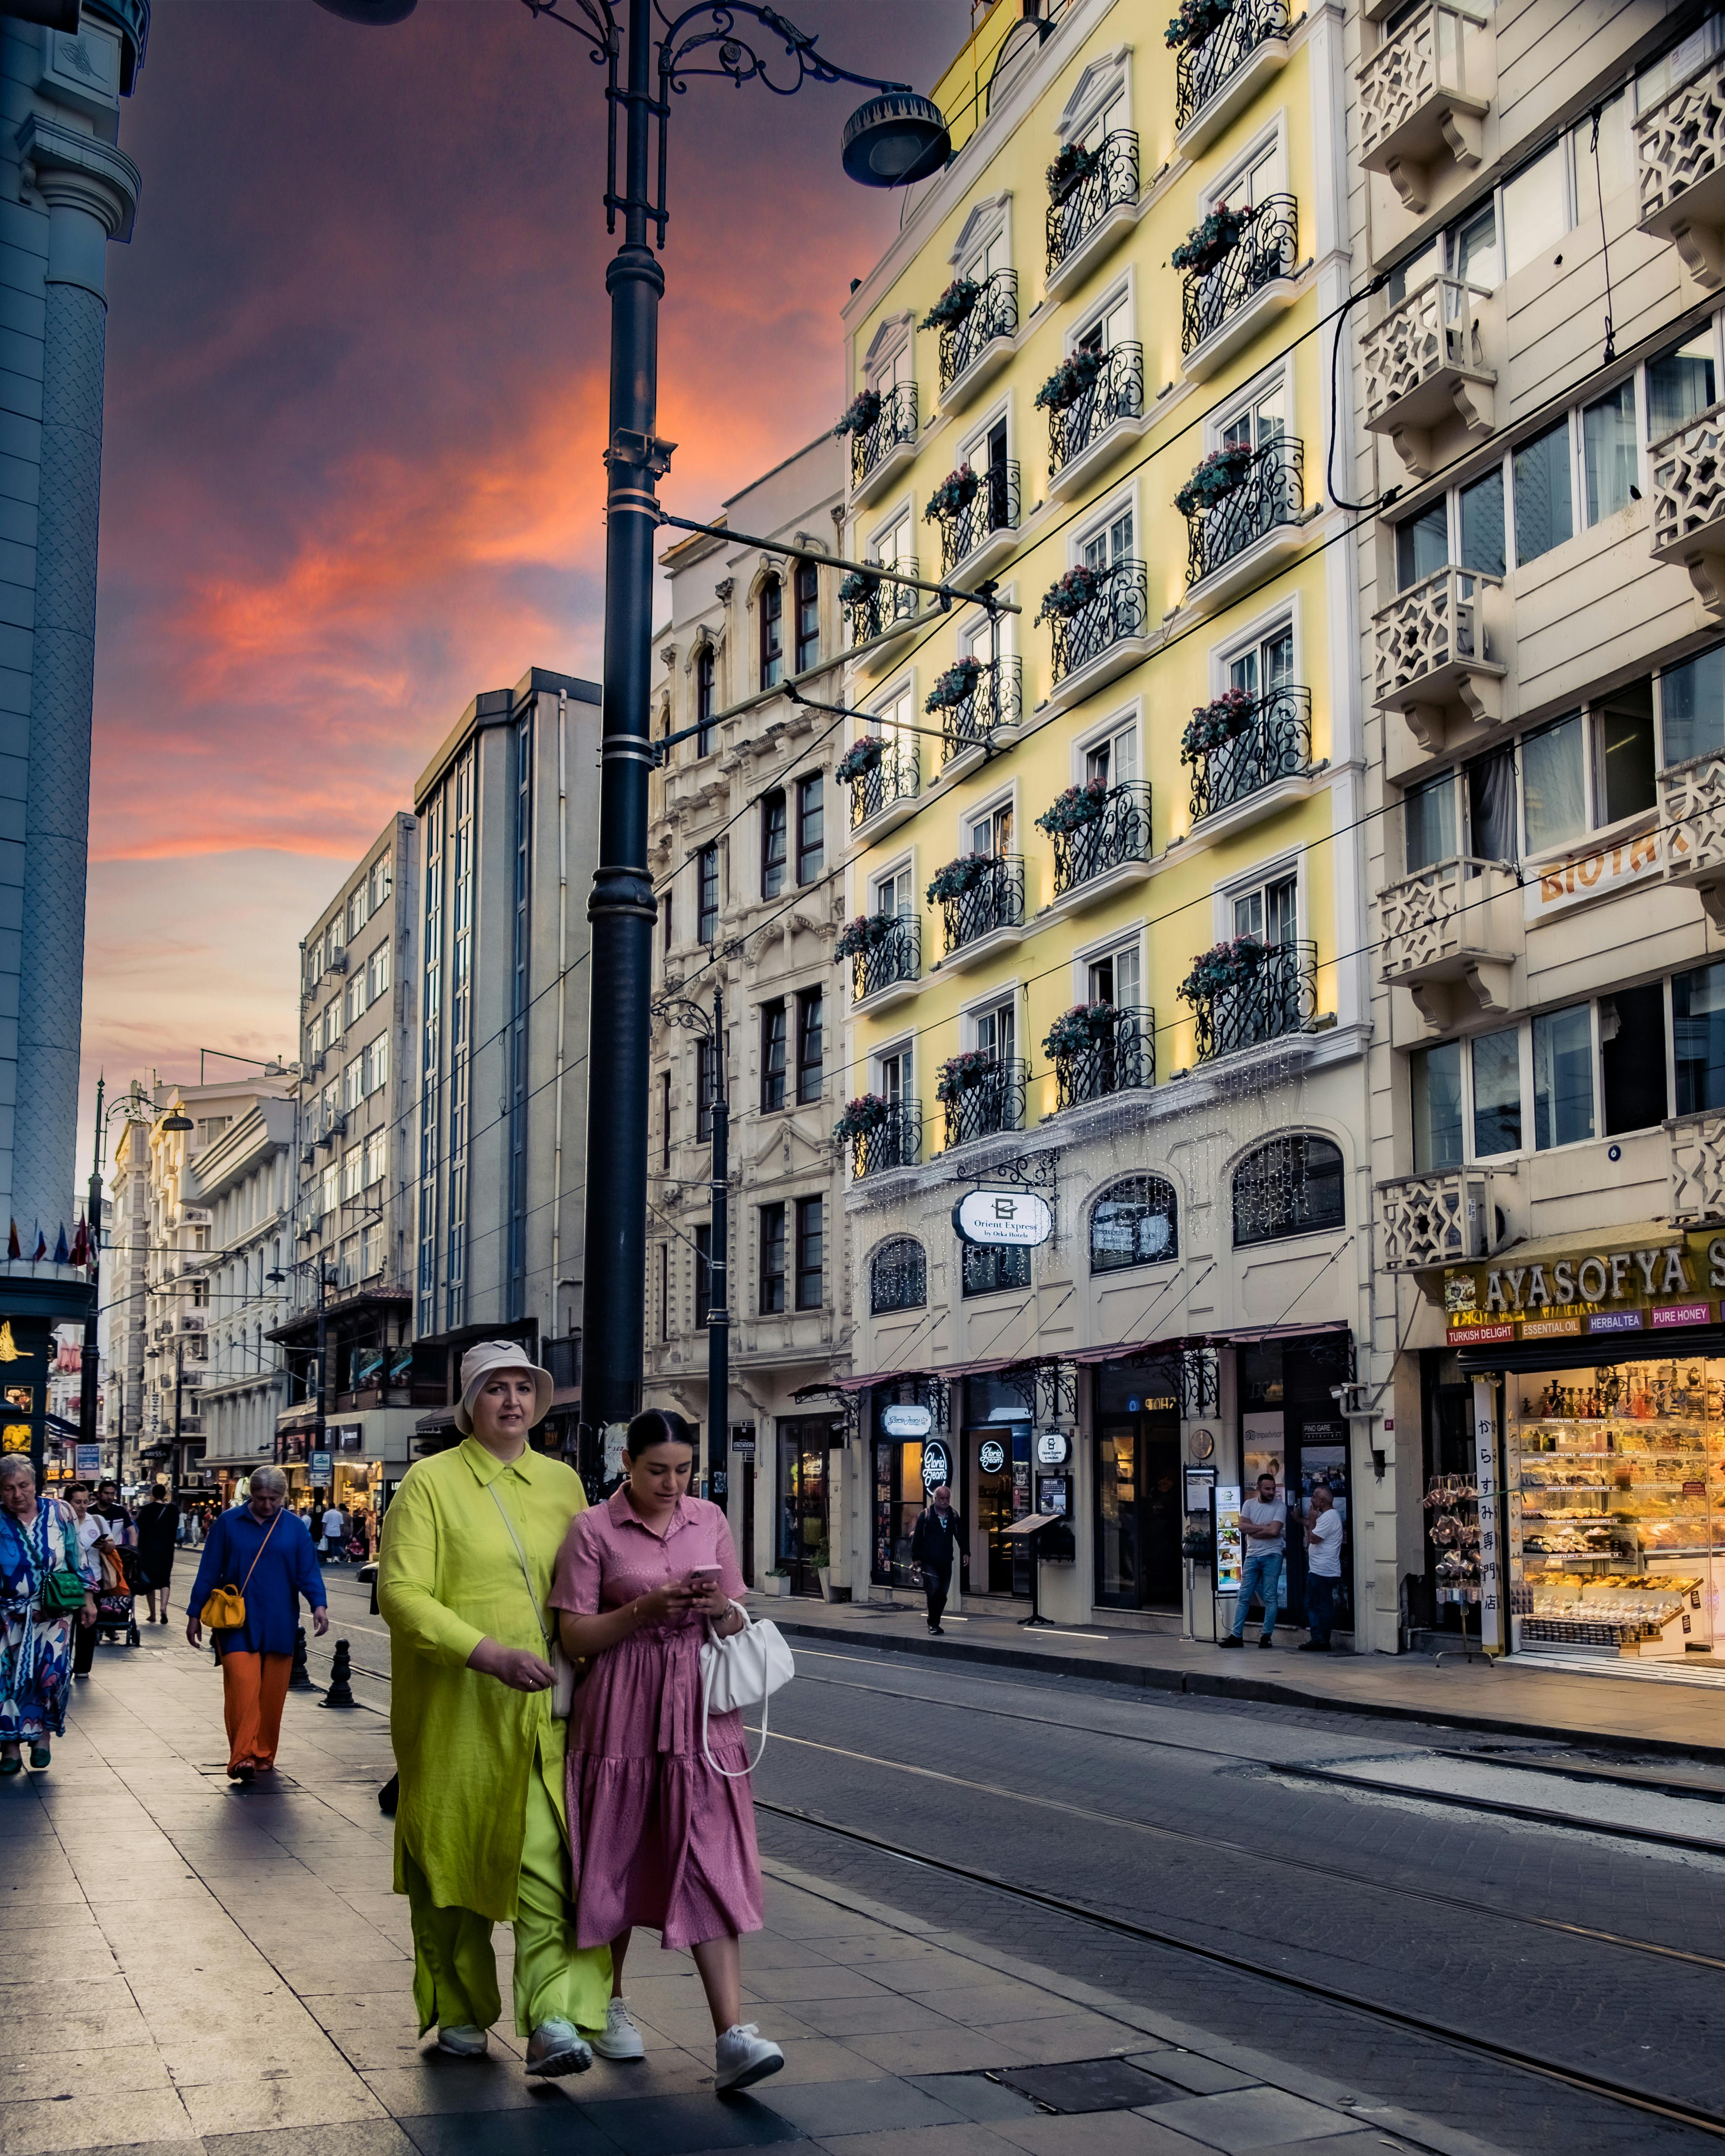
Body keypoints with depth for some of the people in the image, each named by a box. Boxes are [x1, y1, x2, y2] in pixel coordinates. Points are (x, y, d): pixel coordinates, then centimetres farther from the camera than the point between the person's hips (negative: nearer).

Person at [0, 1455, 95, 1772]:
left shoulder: (59, 1513, -3)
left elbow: (77, 1559, 6)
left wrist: (87, 1600, 7)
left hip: (53, 1613, 0)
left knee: (52, 1670, -14)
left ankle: (43, 1733, 5)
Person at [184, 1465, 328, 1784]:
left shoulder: (295, 1528, 5)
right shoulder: (229, 1523, 2)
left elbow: (309, 1571, 1)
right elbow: (209, 1571, 5)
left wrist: (318, 1604, -15)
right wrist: (196, 1614, 5)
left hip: (279, 1626, 2)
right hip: (237, 1625, -2)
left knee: (272, 1694, 6)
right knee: (243, 1688, -14)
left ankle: (264, 1754, 19)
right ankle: (242, 1757, -14)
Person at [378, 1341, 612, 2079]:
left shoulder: (562, 1482, 13)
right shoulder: (430, 1483, -2)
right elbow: (401, 1594, -11)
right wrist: (491, 1655, -21)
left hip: (546, 1714, 3)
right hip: (456, 1714, -2)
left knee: (553, 1864, -8)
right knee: (451, 1861, 9)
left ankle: (554, 2019, -9)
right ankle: (458, 2011, 26)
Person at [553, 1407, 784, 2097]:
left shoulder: (710, 1521, 7)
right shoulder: (594, 1530, -4)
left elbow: (738, 1621, 13)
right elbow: (575, 1636, -5)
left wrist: (722, 1612, -11)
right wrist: (646, 1609, -19)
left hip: (700, 1711, 2)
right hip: (621, 1714, -2)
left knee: (711, 1867, -6)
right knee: (616, 1861, 10)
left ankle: (732, 2035, -11)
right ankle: (612, 2002, 33)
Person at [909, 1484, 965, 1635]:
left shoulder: (954, 1517, 10)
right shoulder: (925, 1516, -1)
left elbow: (960, 1536, 16)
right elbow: (917, 1537, 0)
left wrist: (964, 1553, 4)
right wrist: (916, 1558, -3)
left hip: (946, 1562, 4)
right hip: (929, 1562, -4)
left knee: (943, 1594, 5)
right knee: (934, 1590, -16)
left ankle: (935, 1623, 17)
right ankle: (933, 1623, -8)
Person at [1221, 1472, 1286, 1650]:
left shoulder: (1280, 1507, -3)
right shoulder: (1249, 1504, 7)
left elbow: (1274, 1531, -16)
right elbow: (1242, 1526, -5)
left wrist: (1252, 1530, -7)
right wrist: (1265, 1527, -10)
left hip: (1272, 1556, -3)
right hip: (1252, 1557, 3)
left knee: (1270, 1598, -1)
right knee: (1243, 1597, 3)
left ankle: (1266, 1636, 5)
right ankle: (1237, 1635, 5)